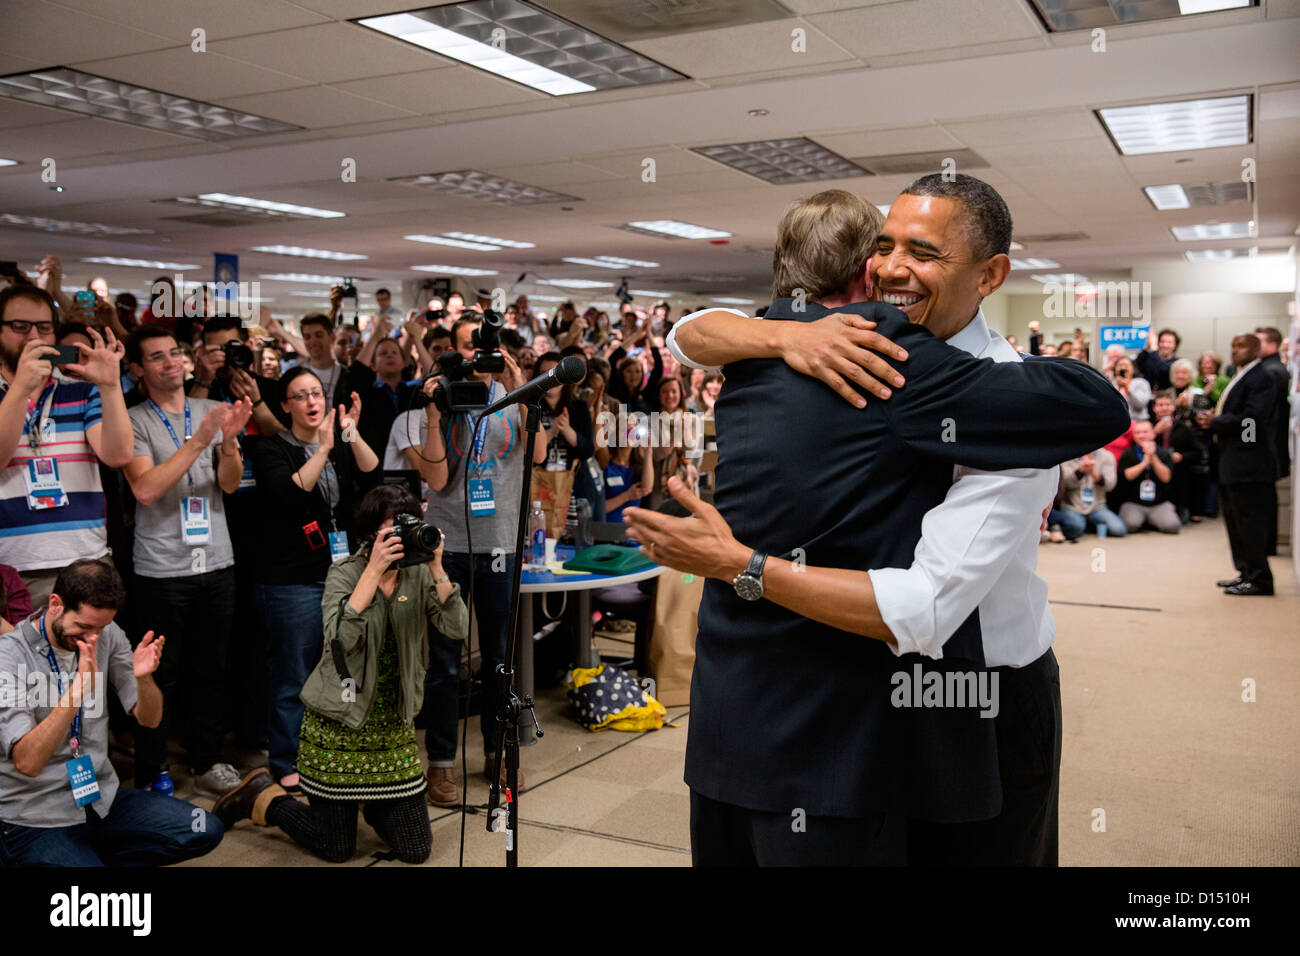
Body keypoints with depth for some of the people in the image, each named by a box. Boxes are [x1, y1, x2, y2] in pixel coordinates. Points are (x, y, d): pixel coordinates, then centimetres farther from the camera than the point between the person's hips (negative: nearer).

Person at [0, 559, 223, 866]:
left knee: (206, 831, -8)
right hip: (36, 822, -6)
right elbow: (27, 762, -27)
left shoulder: (107, 636, 0)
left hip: (102, 800, 6)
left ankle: (90, 855, 4)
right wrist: (79, 688, -37)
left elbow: (149, 719, 2)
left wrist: (143, 678, -20)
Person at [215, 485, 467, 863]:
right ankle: (261, 796, 29)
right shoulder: (345, 573, -10)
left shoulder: (418, 574, -1)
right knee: (337, 849, 5)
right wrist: (374, 570, -30)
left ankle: (368, 802, 34)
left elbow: (459, 629, -14)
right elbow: (339, 638, -28)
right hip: (338, 724, -4)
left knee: (417, 849, 4)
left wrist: (437, 570, -23)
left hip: (394, 727, 4)